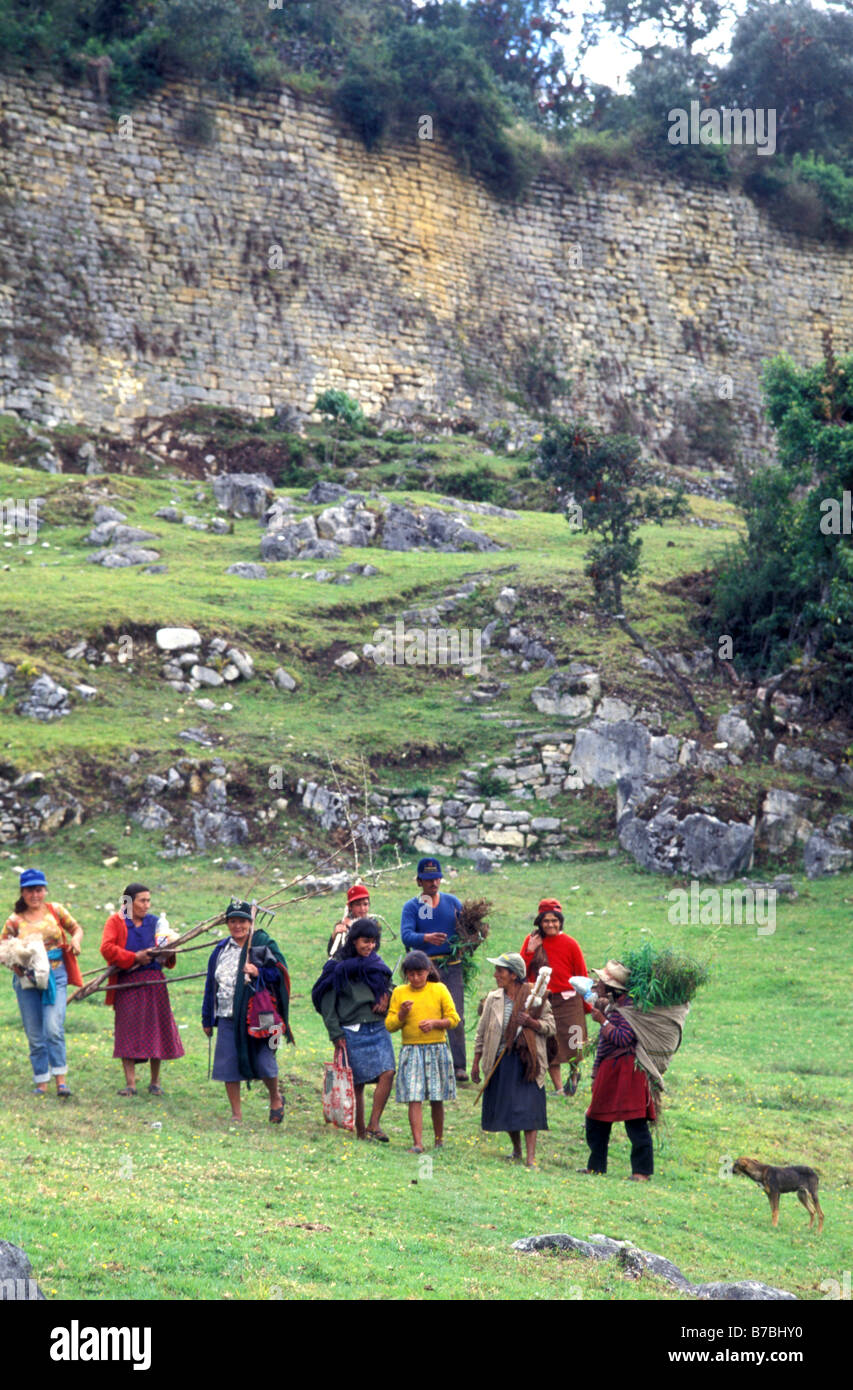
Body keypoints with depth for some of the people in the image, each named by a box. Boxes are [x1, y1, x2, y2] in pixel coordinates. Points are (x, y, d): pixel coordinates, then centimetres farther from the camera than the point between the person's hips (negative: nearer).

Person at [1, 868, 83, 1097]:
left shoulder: (55, 911, 5)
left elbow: (76, 928, 18)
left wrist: (76, 940, -4)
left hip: (56, 976, -1)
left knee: (54, 1028, -15)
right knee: (35, 1035, 4)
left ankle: (61, 1080, -11)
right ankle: (41, 1083, 13)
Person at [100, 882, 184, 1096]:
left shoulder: (155, 922, 14)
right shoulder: (115, 922, 3)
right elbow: (107, 948, -10)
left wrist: (168, 954, -7)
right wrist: (134, 958, -15)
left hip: (154, 982, 3)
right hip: (127, 984, -3)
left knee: (156, 1028, 3)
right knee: (128, 1031, -5)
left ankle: (155, 1082, 13)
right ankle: (130, 1083, -2)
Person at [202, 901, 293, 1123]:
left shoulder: (263, 944, 0)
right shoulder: (221, 950, 13)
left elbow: (280, 972, -3)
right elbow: (211, 985, 16)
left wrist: (258, 973, -20)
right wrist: (207, 1019, 16)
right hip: (227, 1016, 4)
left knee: (263, 1061, -4)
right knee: (229, 1064, 2)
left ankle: (275, 1098, 26)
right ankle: (236, 1114, 15)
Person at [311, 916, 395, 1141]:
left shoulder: (376, 963, 13)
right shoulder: (338, 966, -2)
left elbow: (388, 988, 27)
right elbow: (327, 1004, -3)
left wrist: (386, 1000, 3)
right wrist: (336, 1035, -8)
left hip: (378, 1028, 4)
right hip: (352, 1032, -4)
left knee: (388, 1072, -14)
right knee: (357, 1083, -1)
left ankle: (373, 1125, -9)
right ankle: (360, 1131, 11)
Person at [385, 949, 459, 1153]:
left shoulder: (439, 990, 2)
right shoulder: (399, 993, 5)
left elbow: (453, 1018, 3)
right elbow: (389, 1025, 5)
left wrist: (435, 1023, -14)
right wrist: (402, 1014, -13)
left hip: (437, 1050, 0)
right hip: (411, 1050, 0)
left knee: (437, 1100, 6)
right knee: (414, 1099, -8)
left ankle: (439, 1140, 22)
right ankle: (417, 1143, -9)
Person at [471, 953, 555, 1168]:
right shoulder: (493, 999, 7)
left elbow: (551, 1027, -1)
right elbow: (482, 1032, 13)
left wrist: (532, 1022, -20)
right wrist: (476, 1063, 12)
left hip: (526, 1059, -4)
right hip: (500, 1060, 4)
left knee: (528, 1107, -9)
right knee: (505, 1108, 9)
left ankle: (530, 1156, -8)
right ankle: (516, 1149, 30)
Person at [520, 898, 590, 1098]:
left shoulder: (569, 943, -2)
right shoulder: (532, 941, 7)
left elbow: (582, 976, 2)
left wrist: (587, 1006, 2)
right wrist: (530, 951, -9)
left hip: (567, 1001, -3)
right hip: (541, 1003, 3)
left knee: (573, 1045, -14)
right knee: (549, 1048, 3)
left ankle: (575, 1069, 19)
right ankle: (559, 1088, 16)